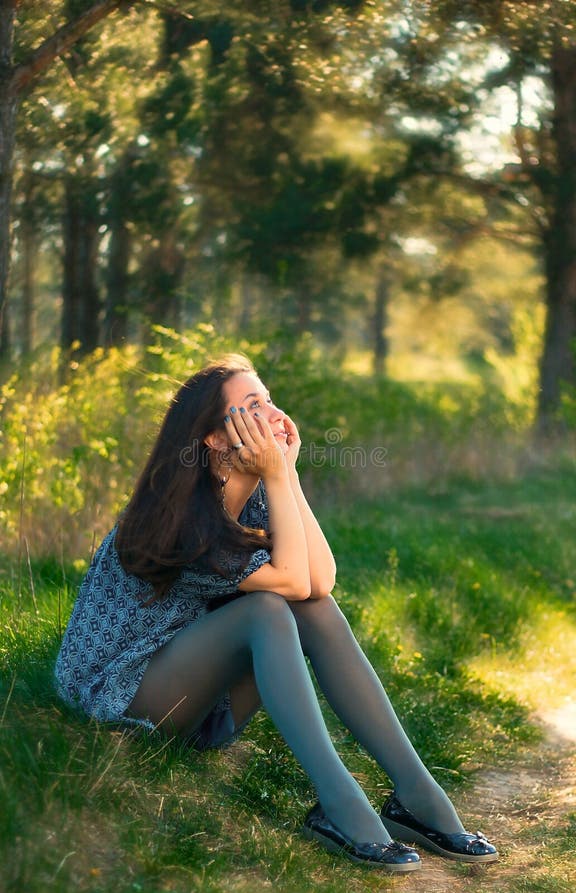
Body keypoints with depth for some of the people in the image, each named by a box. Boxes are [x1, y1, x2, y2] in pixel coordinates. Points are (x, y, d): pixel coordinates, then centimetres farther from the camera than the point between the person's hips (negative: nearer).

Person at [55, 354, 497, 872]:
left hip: (202, 702, 7)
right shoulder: (180, 514, -23)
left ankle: (415, 794, -22)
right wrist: (278, 476, -24)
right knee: (266, 609, -29)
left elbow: (320, 579, -16)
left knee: (317, 609, -17)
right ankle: (338, 805, -37)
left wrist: (288, 471, -18)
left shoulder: (256, 496, 0)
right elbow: (291, 580, -27)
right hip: (121, 692, -7)